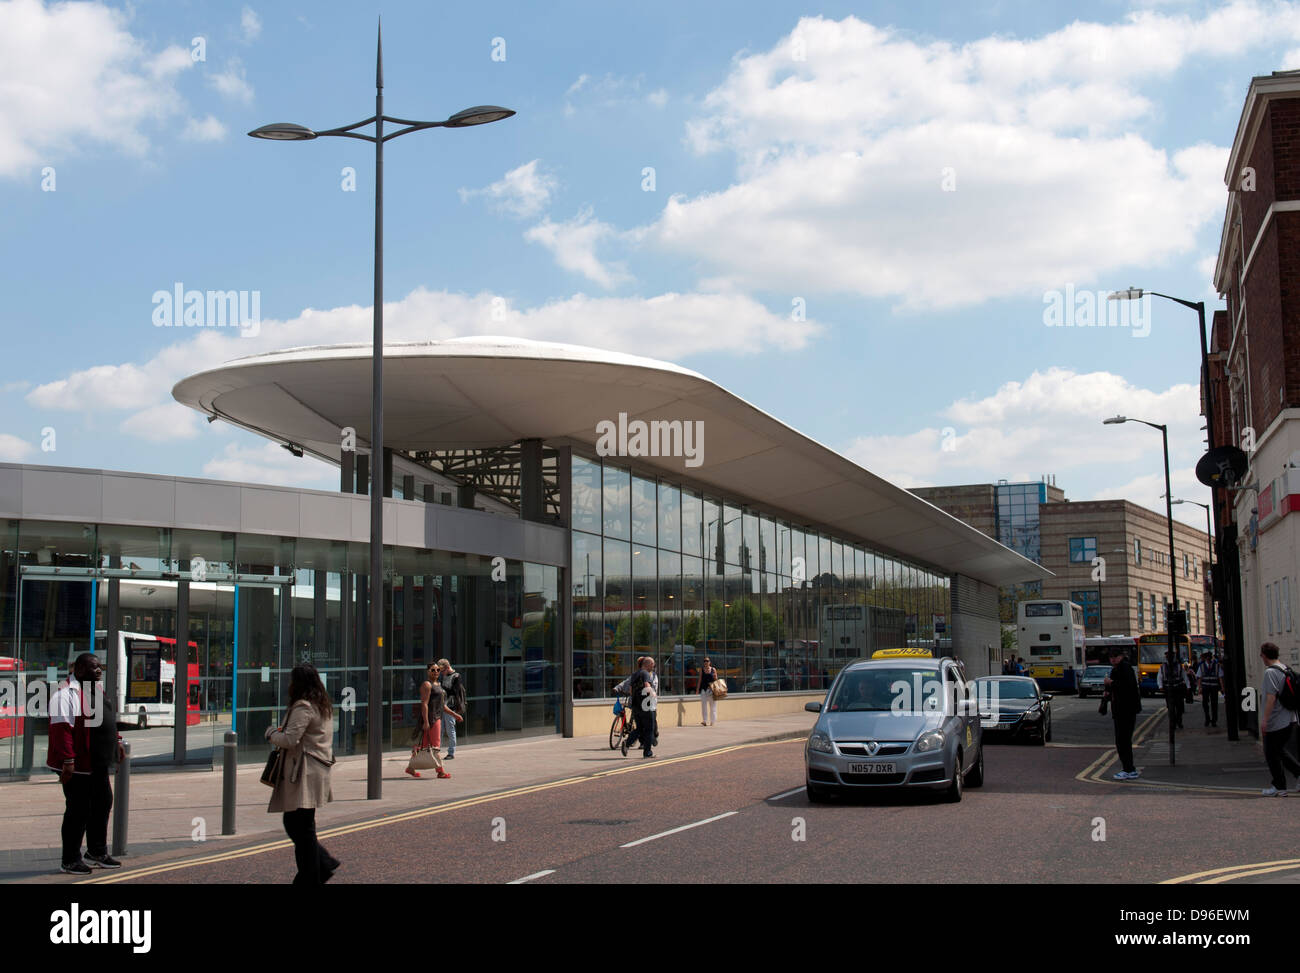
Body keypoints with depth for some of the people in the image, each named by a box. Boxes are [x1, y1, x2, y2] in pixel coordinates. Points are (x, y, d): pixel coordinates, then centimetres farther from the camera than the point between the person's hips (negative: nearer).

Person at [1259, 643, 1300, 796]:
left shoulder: (1270, 672, -17)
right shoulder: (1285, 670, 10)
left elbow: (1271, 697, -23)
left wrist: (1265, 719, -20)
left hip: (1275, 723, -9)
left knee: (1271, 754, 3)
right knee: (1280, 751, 21)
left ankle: (1279, 787, 8)